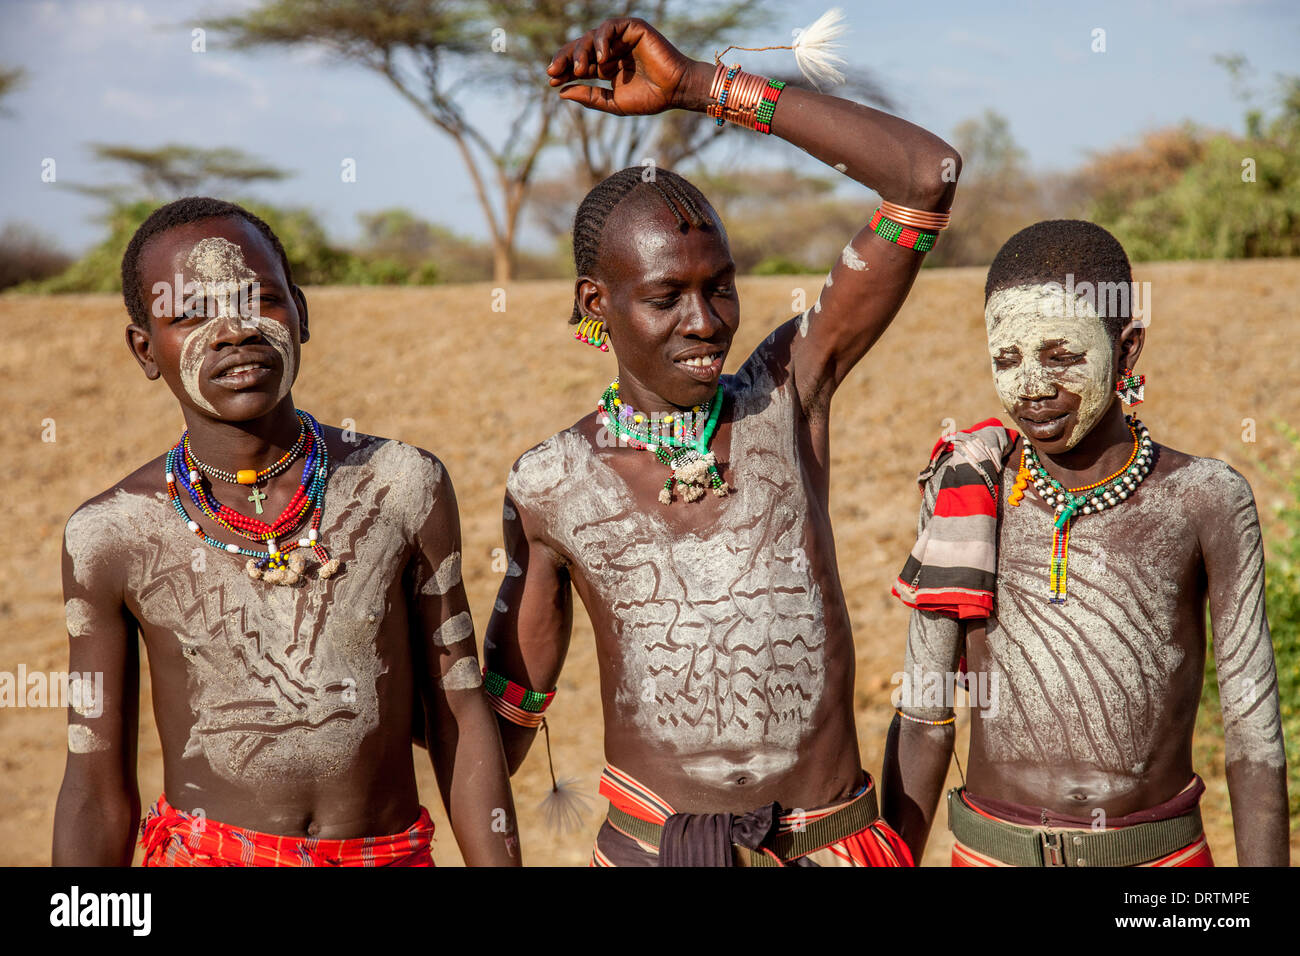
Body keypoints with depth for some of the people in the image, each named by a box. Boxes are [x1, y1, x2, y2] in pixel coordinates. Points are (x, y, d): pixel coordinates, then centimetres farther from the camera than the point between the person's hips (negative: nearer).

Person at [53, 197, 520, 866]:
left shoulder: (406, 486, -6)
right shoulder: (109, 535, -8)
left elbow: (461, 722, -1)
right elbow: (97, 789, -2)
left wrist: (498, 861, -1)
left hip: (394, 854, 1)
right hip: (201, 856, -1)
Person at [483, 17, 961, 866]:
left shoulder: (787, 394, -4)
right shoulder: (550, 486, -3)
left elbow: (927, 175, -11)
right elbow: (515, 690, 9)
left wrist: (704, 87, -13)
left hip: (835, 839, 1)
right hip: (649, 843, 0)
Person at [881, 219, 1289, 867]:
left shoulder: (1206, 503, -9)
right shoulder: (965, 493, -6)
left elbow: (1252, 730, -4)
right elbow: (923, 716, 1)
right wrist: (895, 861, 3)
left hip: (1159, 852, -1)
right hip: (991, 847, 1)